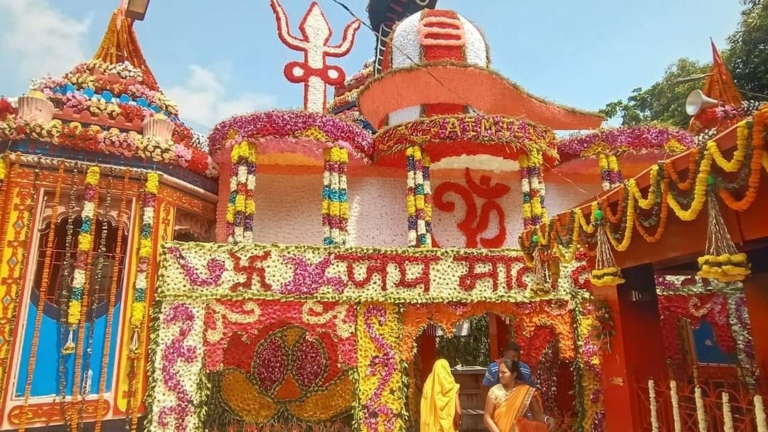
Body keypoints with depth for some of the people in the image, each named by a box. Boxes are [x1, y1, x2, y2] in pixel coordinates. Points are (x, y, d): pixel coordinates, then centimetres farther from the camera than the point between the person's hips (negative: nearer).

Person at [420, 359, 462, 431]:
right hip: (448, 428, -3)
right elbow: (458, 411, -15)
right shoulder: (451, 387, -11)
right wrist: (458, 422, 3)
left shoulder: (428, 386, -3)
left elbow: (424, 411, 0)